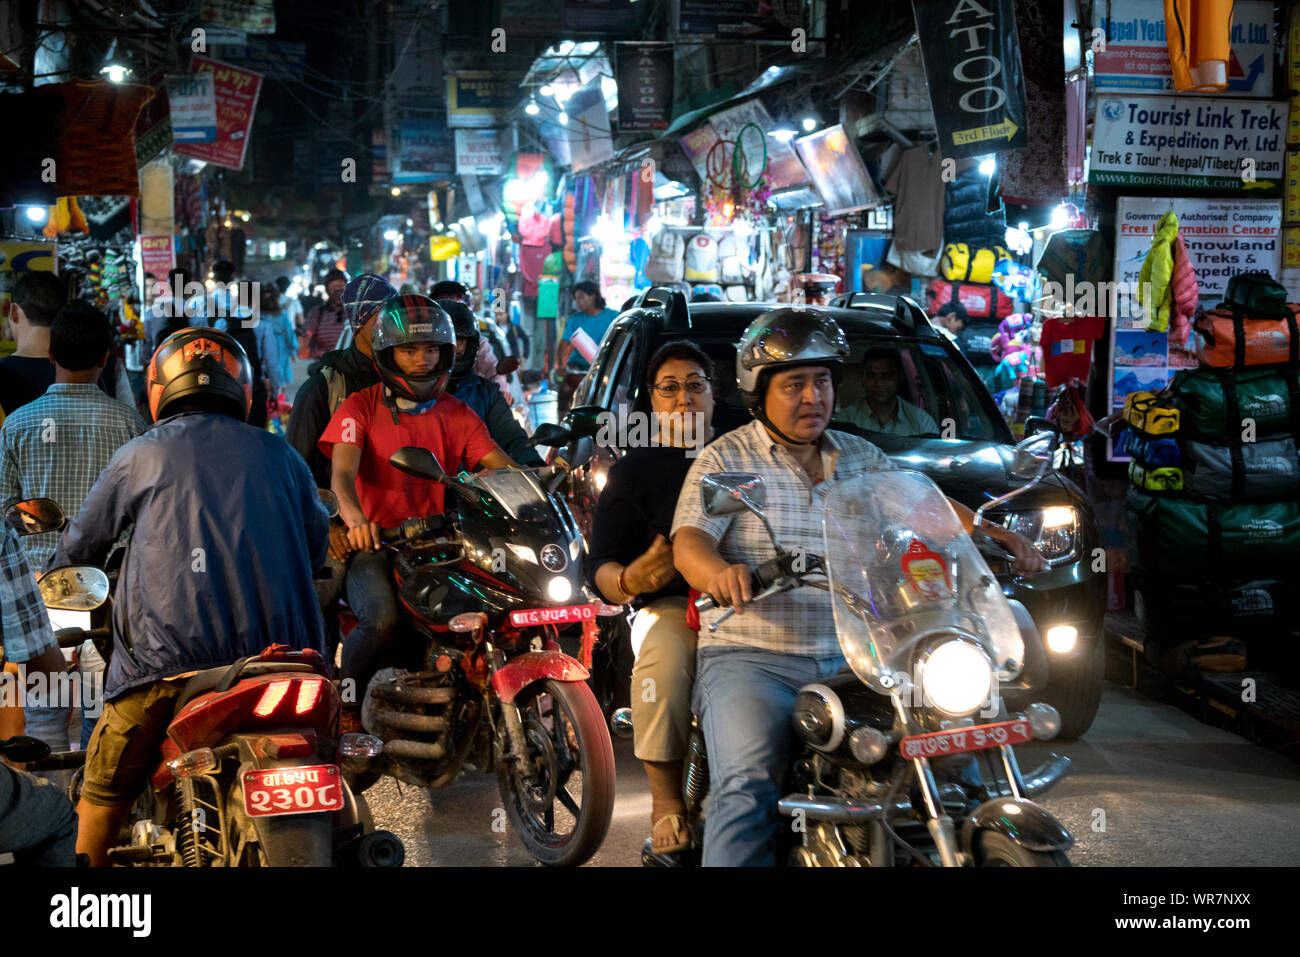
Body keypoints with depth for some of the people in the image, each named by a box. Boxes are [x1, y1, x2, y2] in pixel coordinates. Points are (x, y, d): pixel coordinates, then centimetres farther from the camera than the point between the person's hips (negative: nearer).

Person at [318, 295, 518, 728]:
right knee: (382, 619, -32)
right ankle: (343, 709, -11)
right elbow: (342, 473, -9)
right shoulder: (360, 408, 7)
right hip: (376, 545, -3)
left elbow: (503, 468, 4)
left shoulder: (457, 415, 16)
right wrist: (355, 519, -31)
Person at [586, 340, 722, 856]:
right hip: (671, 604, -2)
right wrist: (629, 580, -17)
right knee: (665, 659, -36)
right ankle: (666, 803, -20)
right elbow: (600, 566, 7)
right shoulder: (635, 470, 14)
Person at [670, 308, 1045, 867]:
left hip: (853, 659, 5)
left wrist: (1000, 538, -2)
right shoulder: (727, 459, 2)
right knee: (748, 787, -29)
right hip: (751, 658, -5)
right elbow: (688, 542, -11)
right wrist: (719, 572, -35)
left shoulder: (860, 458, 18)